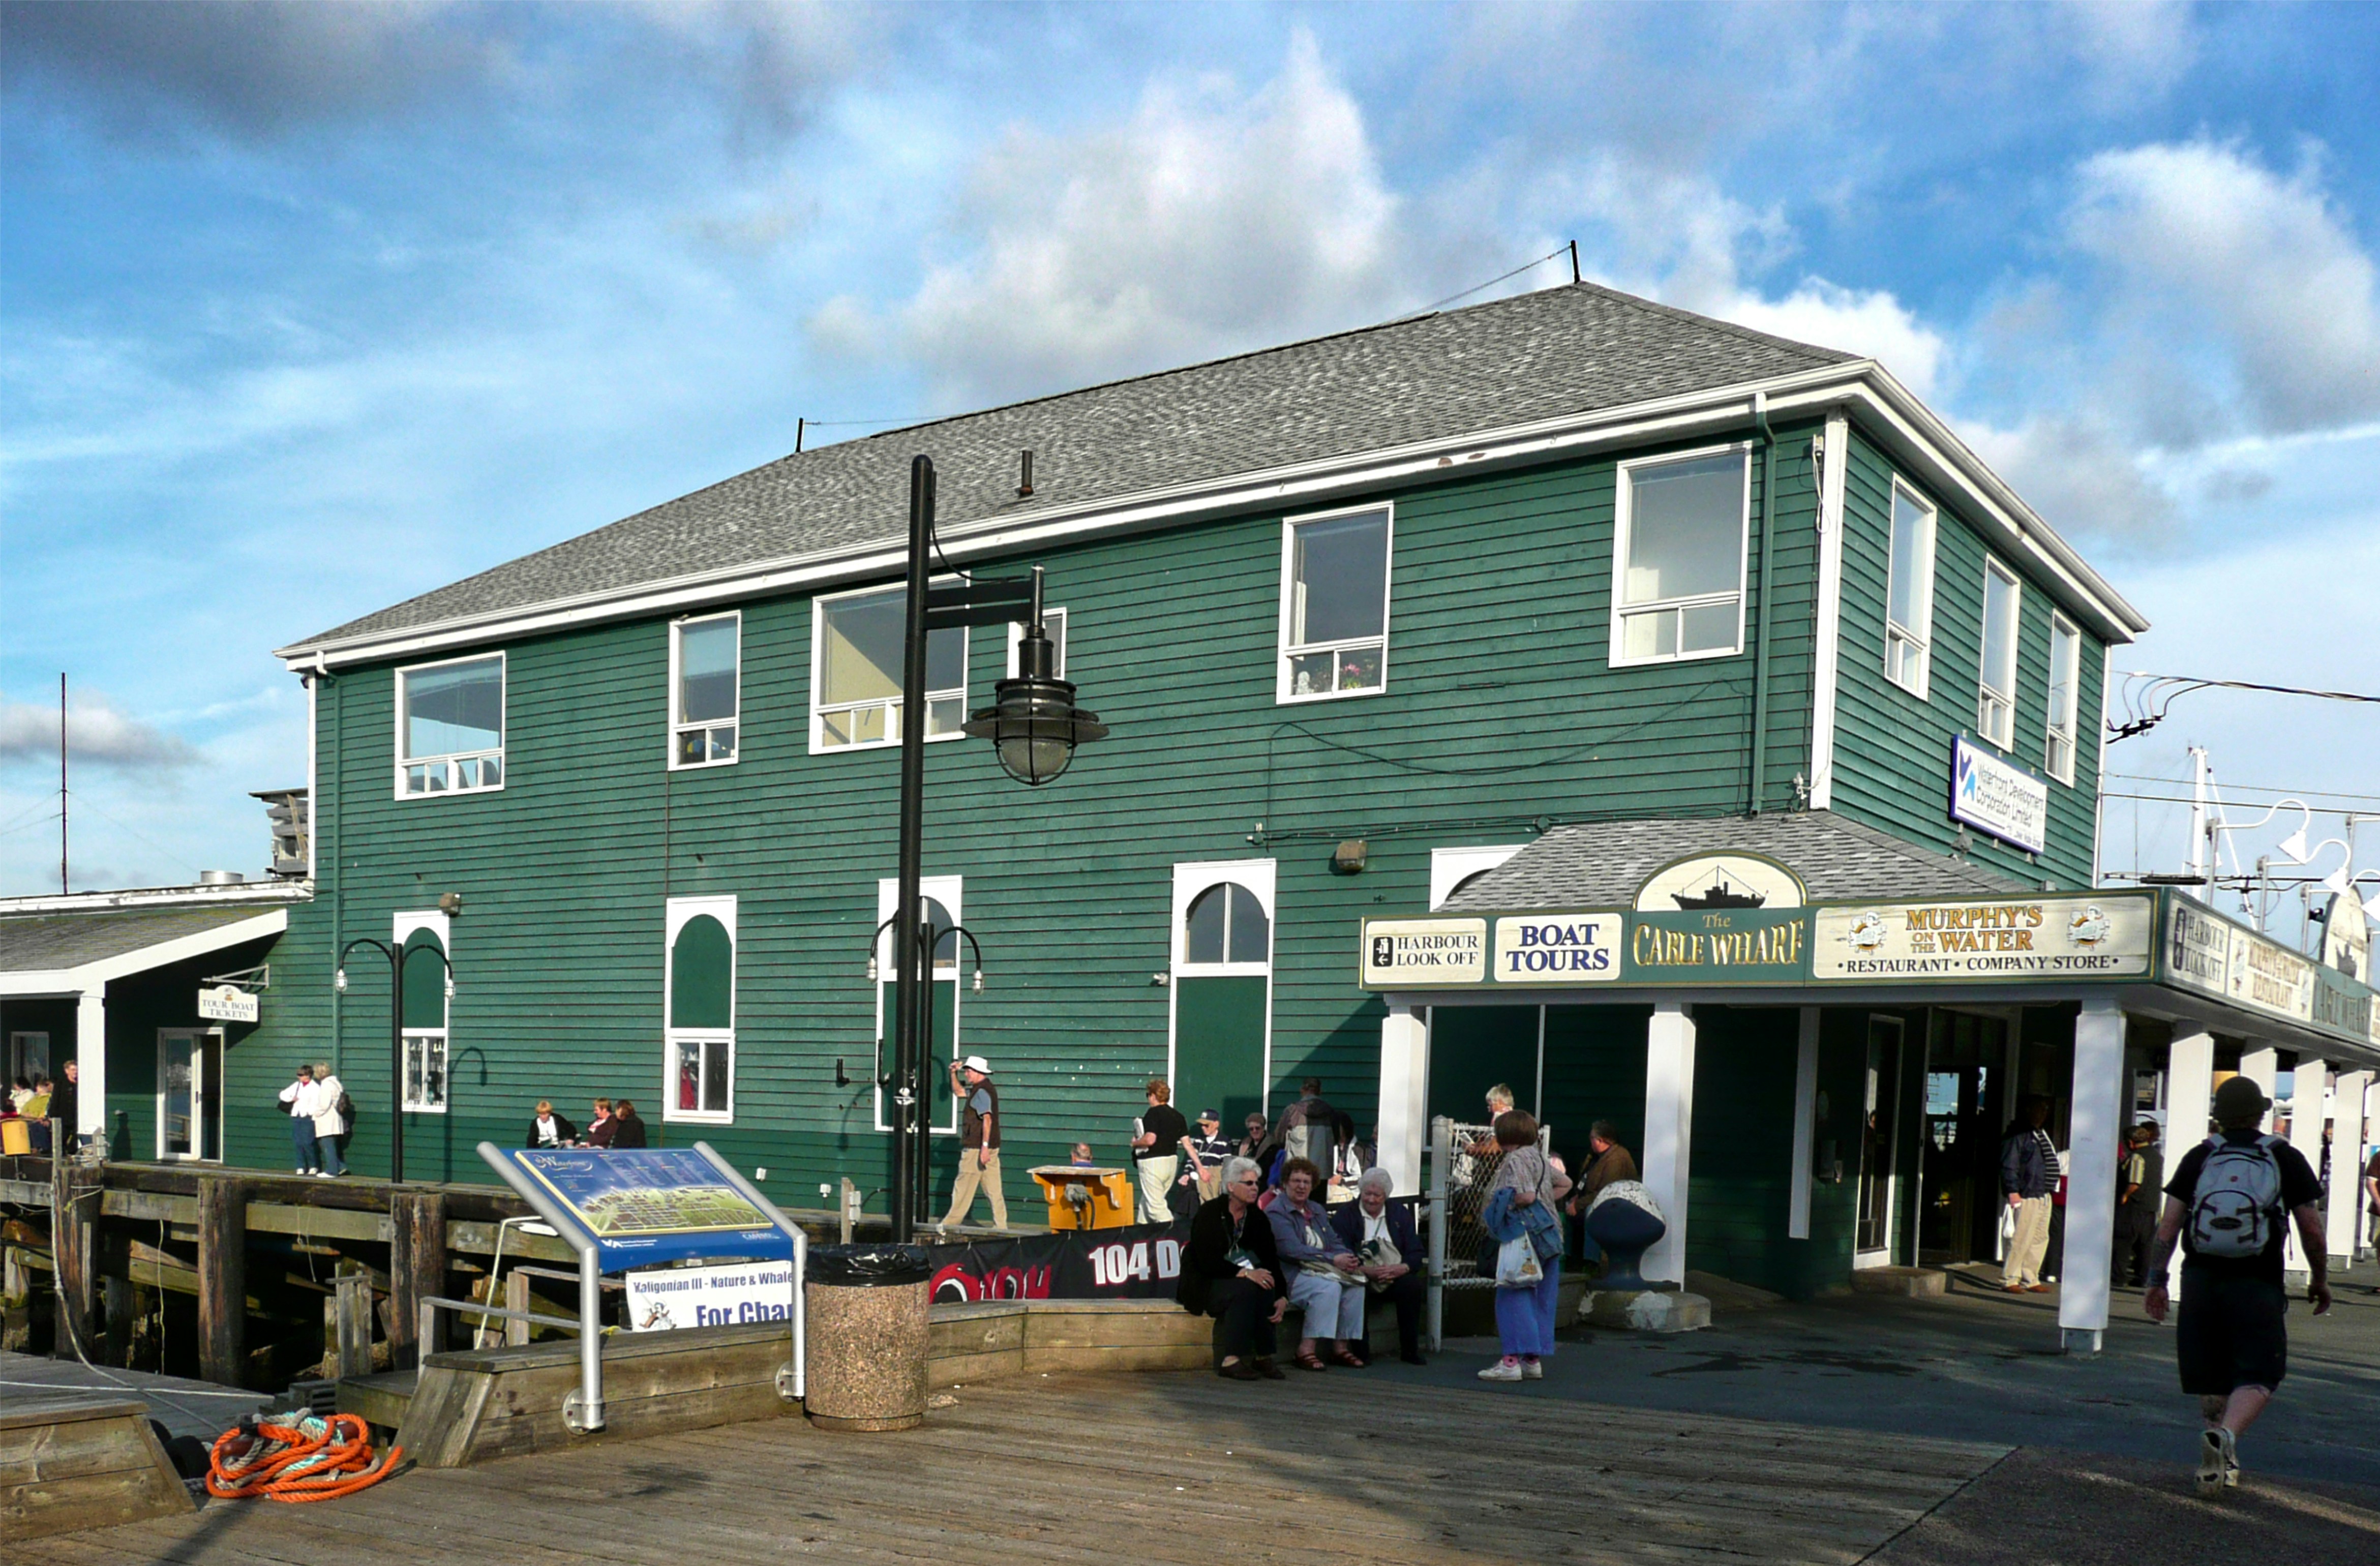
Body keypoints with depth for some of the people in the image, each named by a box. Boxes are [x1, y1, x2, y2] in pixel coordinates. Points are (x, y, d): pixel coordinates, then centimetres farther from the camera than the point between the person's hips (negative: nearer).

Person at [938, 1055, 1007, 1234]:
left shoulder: (982, 1092, -14)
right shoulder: (980, 1090, 18)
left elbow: (987, 1119, -24)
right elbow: (959, 1092, 33)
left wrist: (984, 1146, -29)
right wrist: (954, 1074, 19)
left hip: (976, 1148, -10)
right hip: (991, 1148, 10)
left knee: (963, 1188, -1)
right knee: (994, 1190, 5)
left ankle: (951, 1224, 6)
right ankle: (1001, 1226, 3)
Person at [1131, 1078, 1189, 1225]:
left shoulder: (1153, 1113, -14)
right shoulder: (1177, 1115, 8)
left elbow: (1150, 1140, -24)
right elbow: (1187, 1142, 6)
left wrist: (1135, 1143, -4)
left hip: (1153, 1162, -8)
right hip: (1172, 1161, 8)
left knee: (1155, 1203, -5)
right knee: (1146, 1201, 20)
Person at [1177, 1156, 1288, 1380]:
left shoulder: (1258, 1218, 4)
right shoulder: (1210, 1213, -13)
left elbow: (1271, 1261, -1)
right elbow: (1208, 1263, -21)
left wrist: (1281, 1298, -15)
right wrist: (1245, 1273, -31)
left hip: (1235, 1279, 5)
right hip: (1203, 1284, -5)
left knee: (1265, 1288, -26)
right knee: (1245, 1289, -33)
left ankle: (1263, 1357, -19)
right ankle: (1230, 1361, -33)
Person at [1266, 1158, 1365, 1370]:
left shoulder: (1317, 1210, 21)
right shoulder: (1277, 1212, -6)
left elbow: (1334, 1242, 16)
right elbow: (1292, 1250, -17)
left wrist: (1349, 1259, -8)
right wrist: (1333, 1260, -20)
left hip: (1322, 1271, 8)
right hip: (1291, 1276, -8)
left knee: (1356, 1284, -15)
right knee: (1329, 1287, -31)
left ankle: (1341, 1346, -11)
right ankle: (1306, 1350, -29)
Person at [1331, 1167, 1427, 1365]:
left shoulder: (1401, 1214, 14)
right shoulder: (1344, 1217, 5)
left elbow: (1417, 1254, 6)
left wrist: (1402, 1268, -18)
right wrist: (1367, 1271, -25)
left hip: (1395, 1277, 2)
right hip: (1363, 1278, -2)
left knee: (1413, 1285, -29)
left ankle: (1410, 1351, -17)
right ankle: (1361, 1352, -23)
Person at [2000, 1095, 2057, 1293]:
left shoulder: (2041, 1135, 19)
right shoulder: (2017, 1136, -9)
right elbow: (2009, 1166, -14)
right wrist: (2013, 1191, -20)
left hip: (2044, 1196, 9)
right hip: (2026, 1197, -9)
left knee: (2040, 1239, 11)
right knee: (2021, 1239, -8)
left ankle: (2030, 1280, 19)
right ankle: (2009, 1279, 1)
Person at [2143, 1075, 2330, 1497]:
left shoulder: (2198, 1158, 4)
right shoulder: (2286, 1160, 1)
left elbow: (2168, 1225, 1)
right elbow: (2312, 1230, 1)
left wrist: (2157, 1280, 6)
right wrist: (2320, 1281, 15)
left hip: (2200, 1280, 2)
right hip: (2258, 1286, -2)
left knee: (2209, 1378, 15)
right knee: (2257, 1377, -1)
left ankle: (2222, 1461, 24)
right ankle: (2225, 1435, -27)